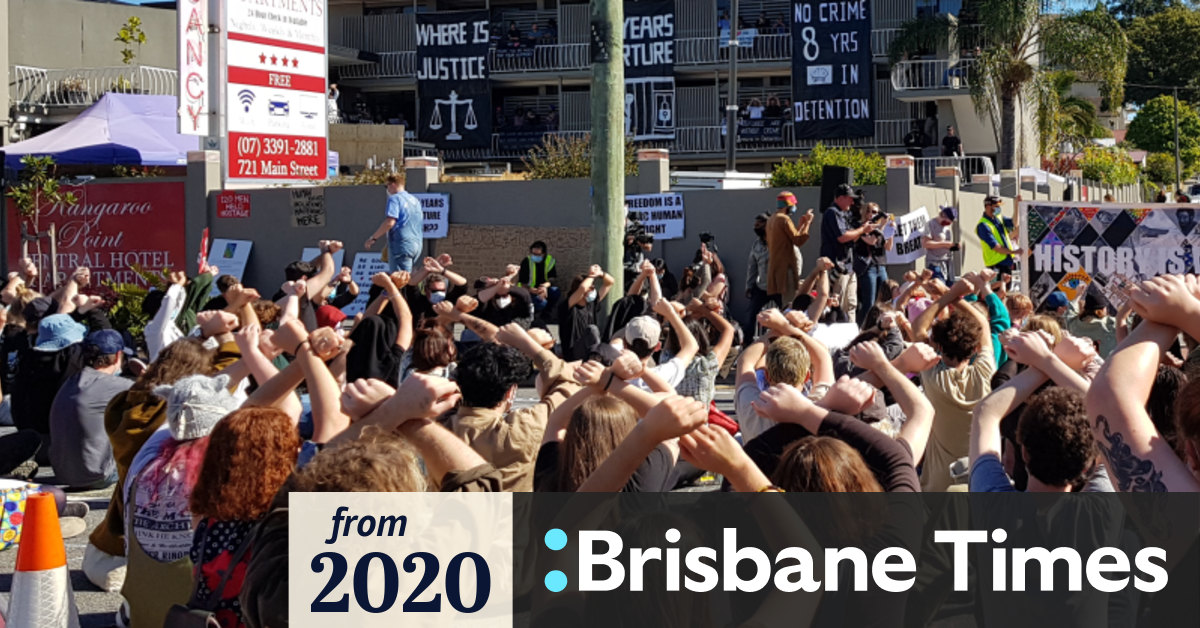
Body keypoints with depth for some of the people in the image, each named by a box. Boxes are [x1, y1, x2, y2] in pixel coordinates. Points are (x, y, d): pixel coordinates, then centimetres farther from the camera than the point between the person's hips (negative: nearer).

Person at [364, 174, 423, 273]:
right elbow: (422, 225, 26)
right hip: (417, 244, 8)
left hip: (401, 243, -8)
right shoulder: (415, 200, 18)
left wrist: (373, 238, -13)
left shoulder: (395, 199, -7)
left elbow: (390, 222, -19)